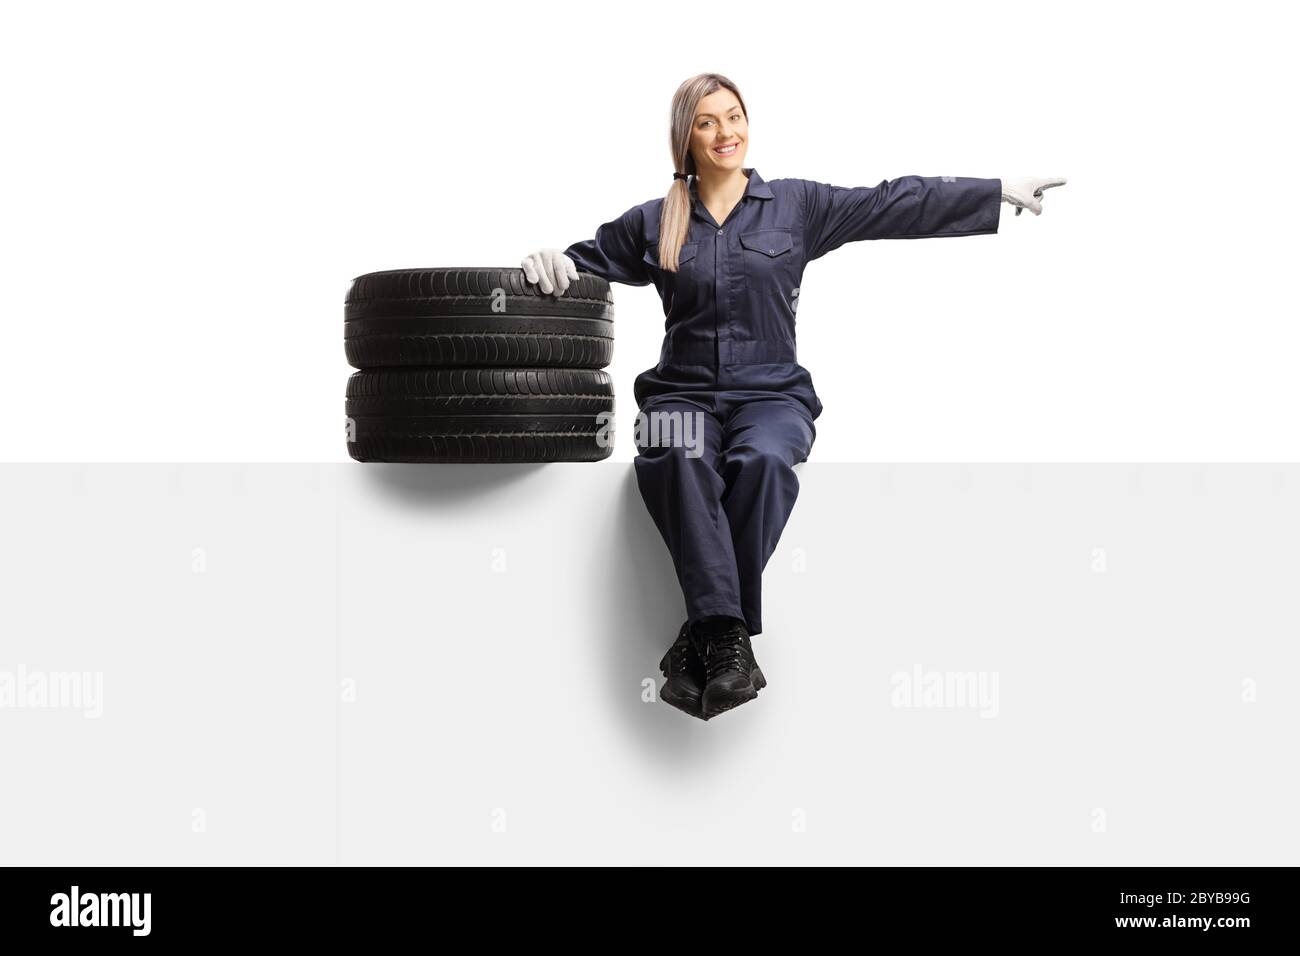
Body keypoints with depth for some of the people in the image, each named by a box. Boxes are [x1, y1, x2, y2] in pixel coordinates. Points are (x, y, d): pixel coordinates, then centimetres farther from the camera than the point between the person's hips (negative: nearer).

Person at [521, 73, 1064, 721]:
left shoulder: (797, 206, 11)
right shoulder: (653, 224, 15)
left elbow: (895, 205, 9)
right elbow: (589, 260, 24)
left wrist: (1000, 192, 5)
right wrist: (552, 261, 0)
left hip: (770, 393, 0)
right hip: (683, 392, 1)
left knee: (762, 461, -36)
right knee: (678, 460, -35)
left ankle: (702, 640, -33)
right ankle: (729, 638, -42)